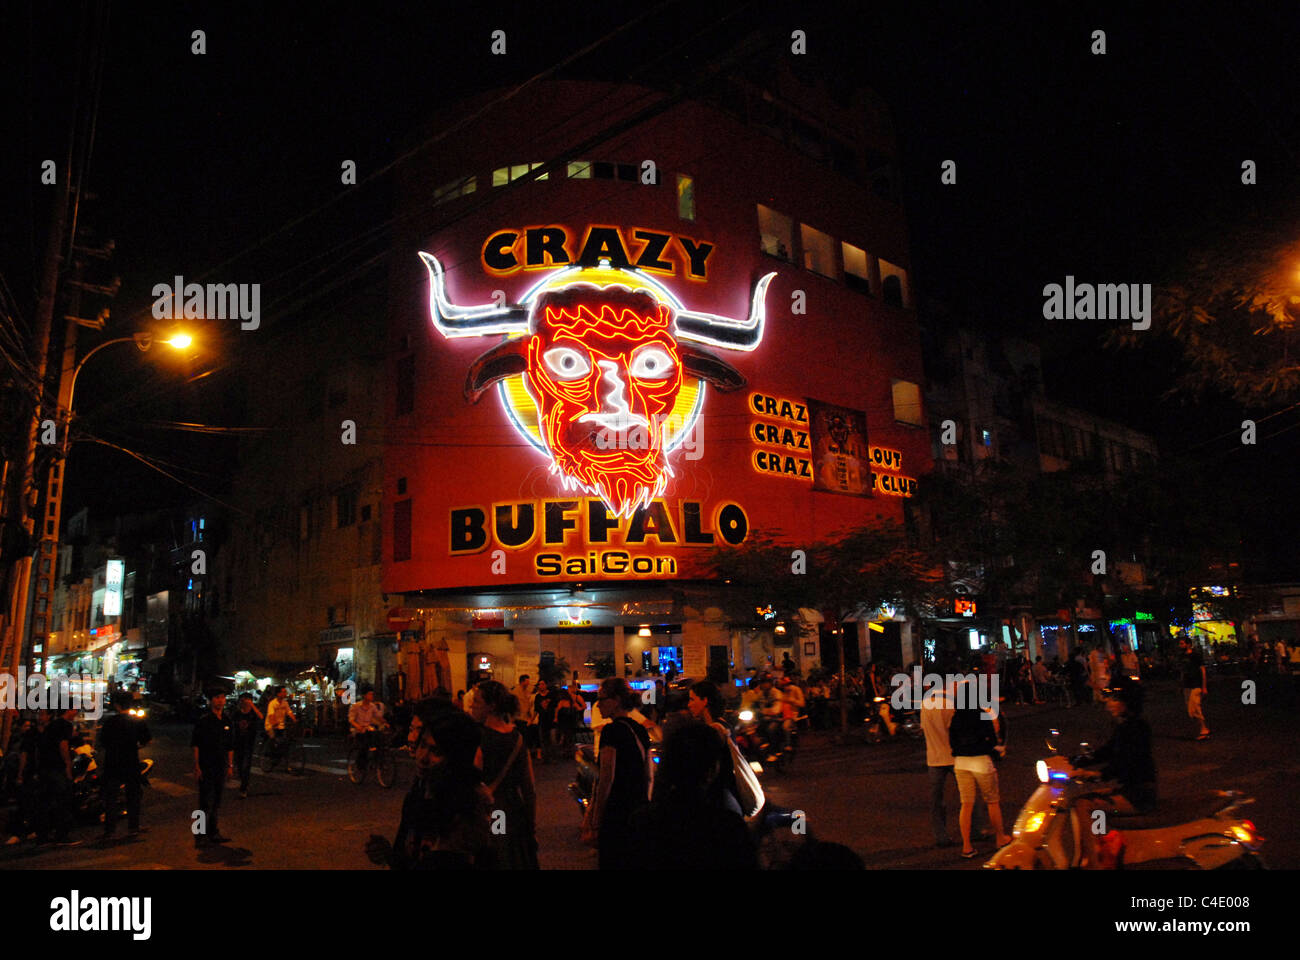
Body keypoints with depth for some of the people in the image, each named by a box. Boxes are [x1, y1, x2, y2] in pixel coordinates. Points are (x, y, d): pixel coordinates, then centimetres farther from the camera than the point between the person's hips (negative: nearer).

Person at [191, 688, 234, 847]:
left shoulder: (226, 722, 10)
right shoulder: (203, 721, -7)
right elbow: (196, 745, -8)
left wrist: (230, 765, 14)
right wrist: (197, 766, -13)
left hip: (221, 768, 6)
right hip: (205, 768, -6)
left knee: (216, 803, 13)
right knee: (206, 804, -6)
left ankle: (213, 833, 21)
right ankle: (201, 835, 2)